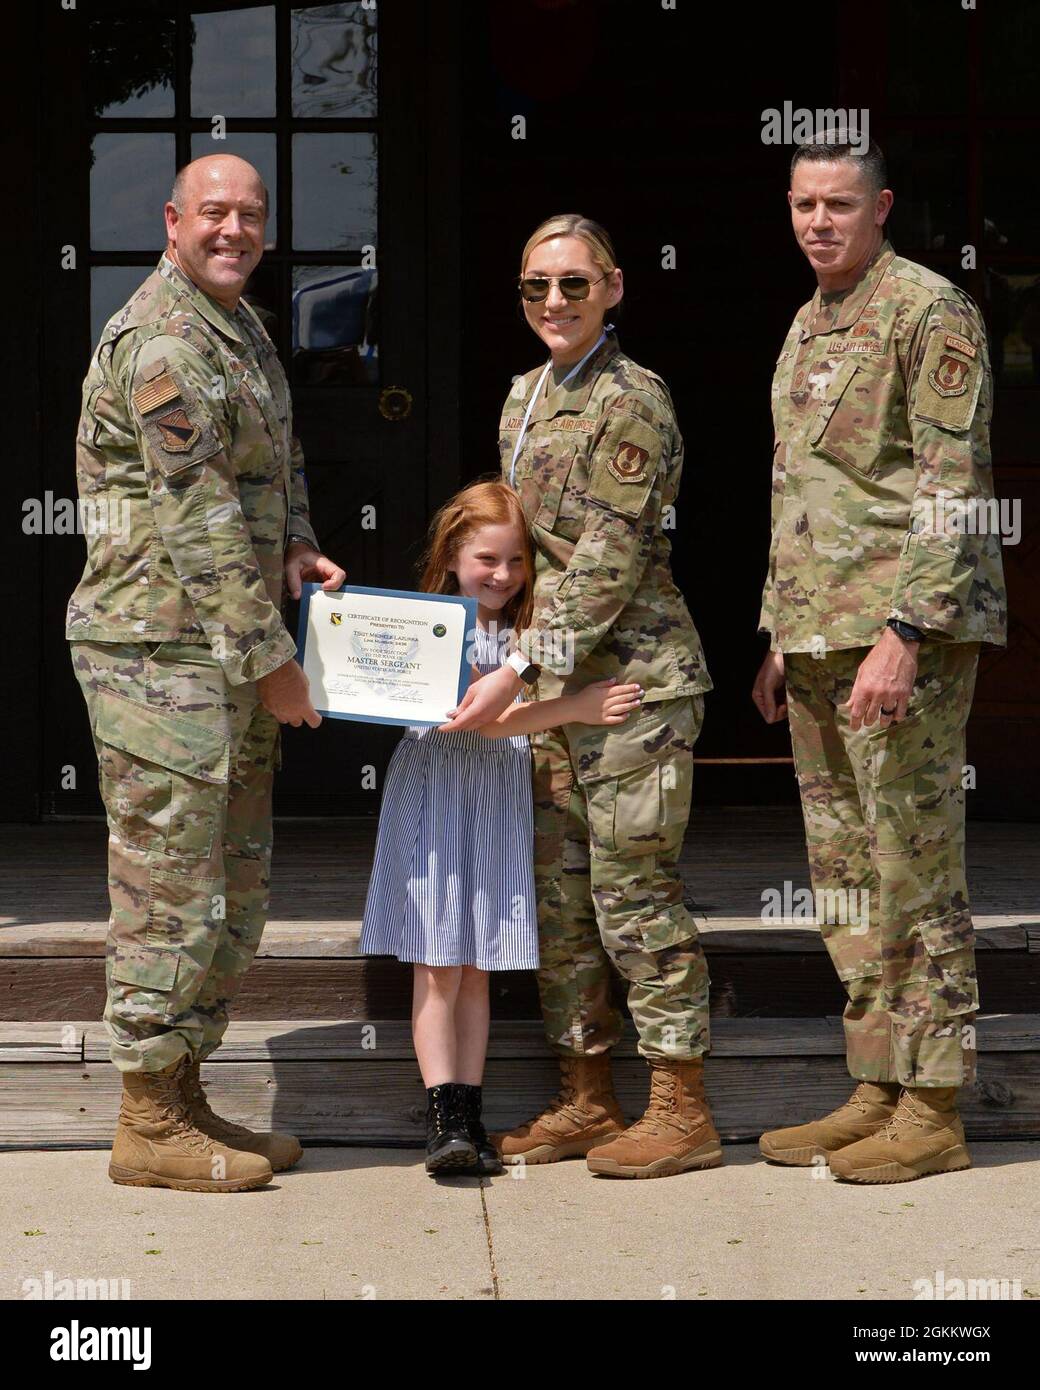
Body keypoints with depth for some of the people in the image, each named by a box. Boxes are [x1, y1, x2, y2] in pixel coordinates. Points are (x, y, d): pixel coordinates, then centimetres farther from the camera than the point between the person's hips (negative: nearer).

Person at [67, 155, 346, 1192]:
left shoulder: (242, 329, 16)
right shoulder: (161, 341, -15)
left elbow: (274, 461, 29)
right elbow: (198, 521, -19)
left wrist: (294, 543, 8)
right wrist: (272, 658, -16)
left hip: (231, 657, 10)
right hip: (162, 649, -10)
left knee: (234, 886, 13)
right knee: (172, 886, -5)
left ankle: (185, 1097, 23)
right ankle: (148, 1126, 4)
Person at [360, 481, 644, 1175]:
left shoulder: (529, 633, 10)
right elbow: (473, 717, -19)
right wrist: (576, 709, -23)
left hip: (503, 806, 5)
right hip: (436, 799, -5)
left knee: (477, 971, 8)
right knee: (438, 967, -5)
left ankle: (469, 1114, 11)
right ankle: (445, 1118, -4)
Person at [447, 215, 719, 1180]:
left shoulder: (632, 401, -12)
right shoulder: (526, 396, 14)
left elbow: (609, 567, -17)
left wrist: (517, 670, -19)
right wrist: (527, 676, 17)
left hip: (633, 677, -8)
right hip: (555, 682, 8)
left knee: (633, 891, -5)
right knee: (559, 895, 10)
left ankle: (681, 1111, 5)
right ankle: (584, 1101, 20)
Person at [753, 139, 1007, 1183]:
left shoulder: (931, 312, -9)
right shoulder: (807, 326, 18)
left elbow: (953, 492, -16)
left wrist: (902, 635, -22)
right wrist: (778, 638, 19)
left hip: (903, 635, -9)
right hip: (818, 636, 9)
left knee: (914, 873, -4)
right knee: (845, 879, 12)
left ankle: (932, 1113, 3)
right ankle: (876, 1090, 20)